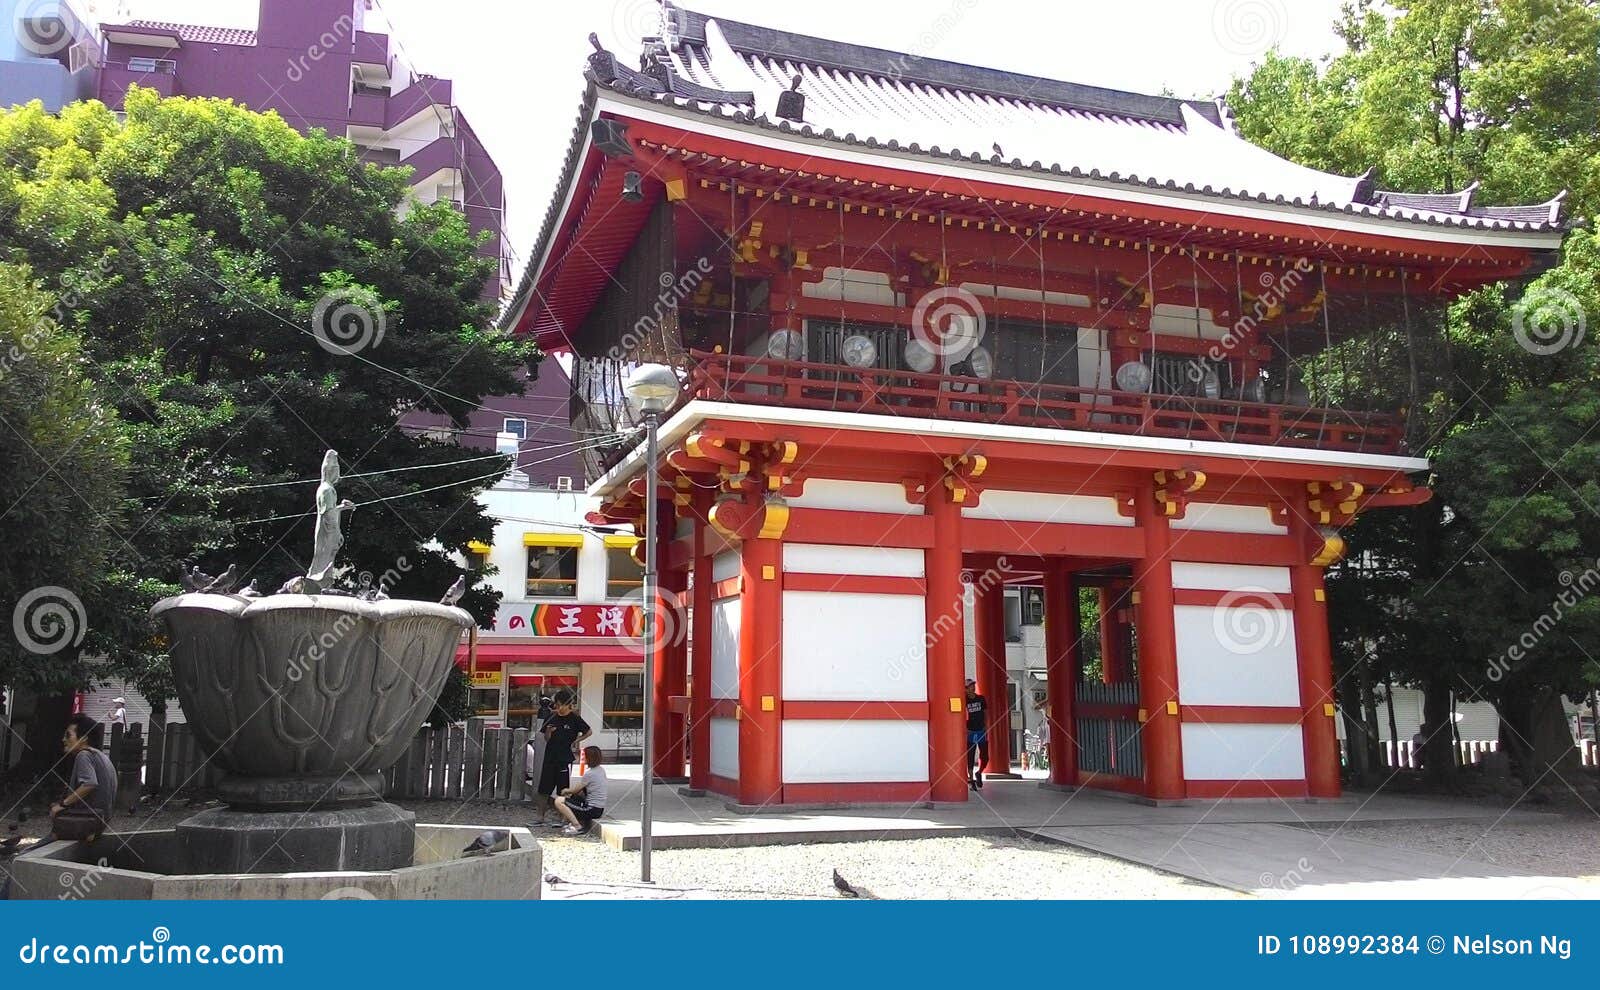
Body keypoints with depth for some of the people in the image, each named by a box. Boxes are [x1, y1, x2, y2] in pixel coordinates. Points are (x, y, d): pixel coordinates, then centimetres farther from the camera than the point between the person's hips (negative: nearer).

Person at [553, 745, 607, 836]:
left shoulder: (589, 774, -19)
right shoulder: (601, 770, 8)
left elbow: (576, 790, -7)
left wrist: (566, 791, 14)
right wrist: (569, 790, 14)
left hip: (592, 810, -9)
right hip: (599, 809, 9)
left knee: (559, 801, -8)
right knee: (570, 796, 26)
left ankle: (578, 827, -8)